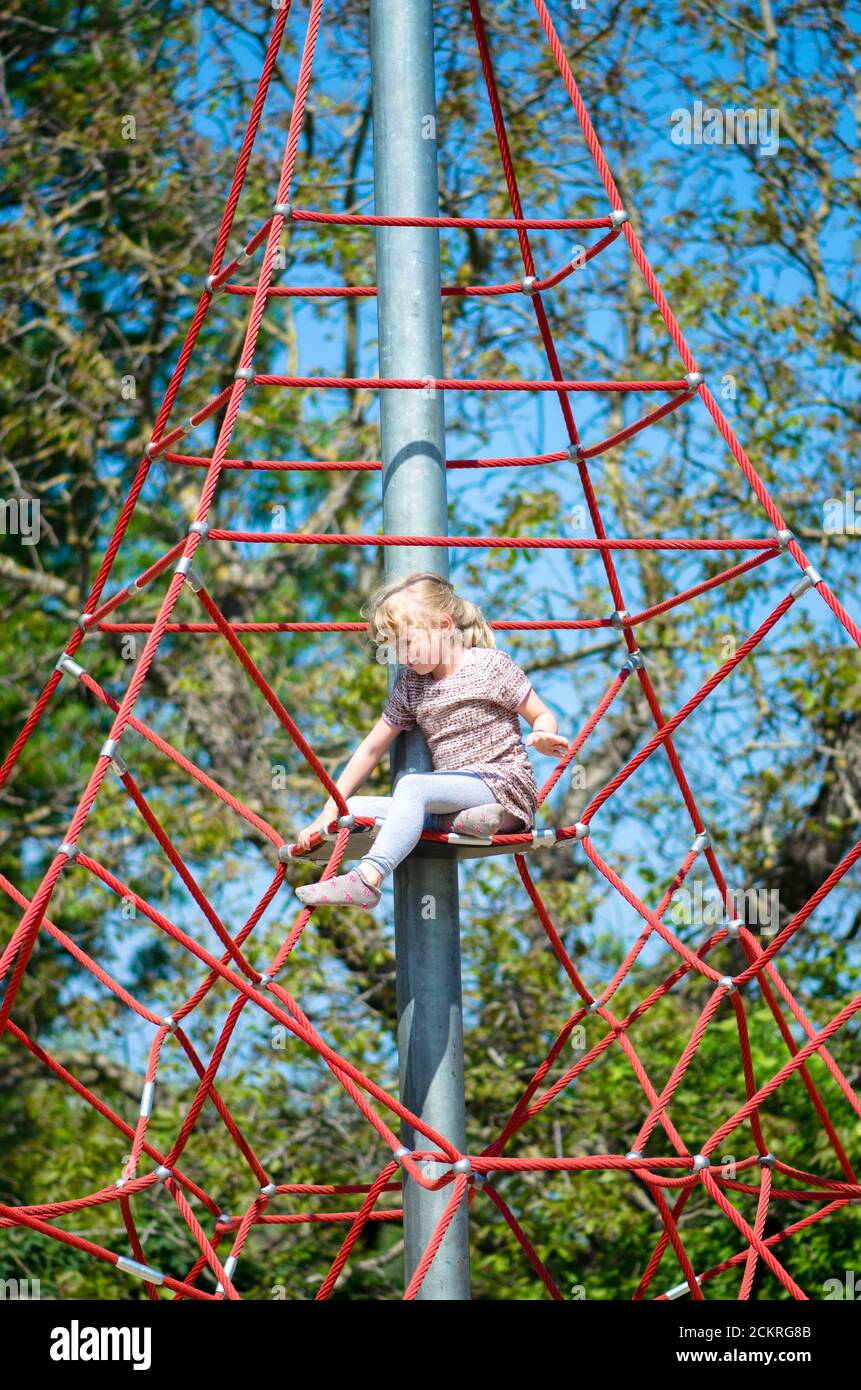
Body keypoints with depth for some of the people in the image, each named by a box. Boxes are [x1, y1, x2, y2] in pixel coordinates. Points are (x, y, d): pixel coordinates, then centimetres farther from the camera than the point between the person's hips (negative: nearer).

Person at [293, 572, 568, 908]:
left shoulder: (491, 665, -1)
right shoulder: (410, 686, 14)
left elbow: (542, 716, 4)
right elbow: (372, 748, 13)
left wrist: (542, 737, -22)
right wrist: (329, 813, 7)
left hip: (502, 784, -7)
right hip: (453, 796, 7)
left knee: (412, 785, -32)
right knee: (356, 809, -10)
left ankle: (366, 879, -49)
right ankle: (460, 821, -28)